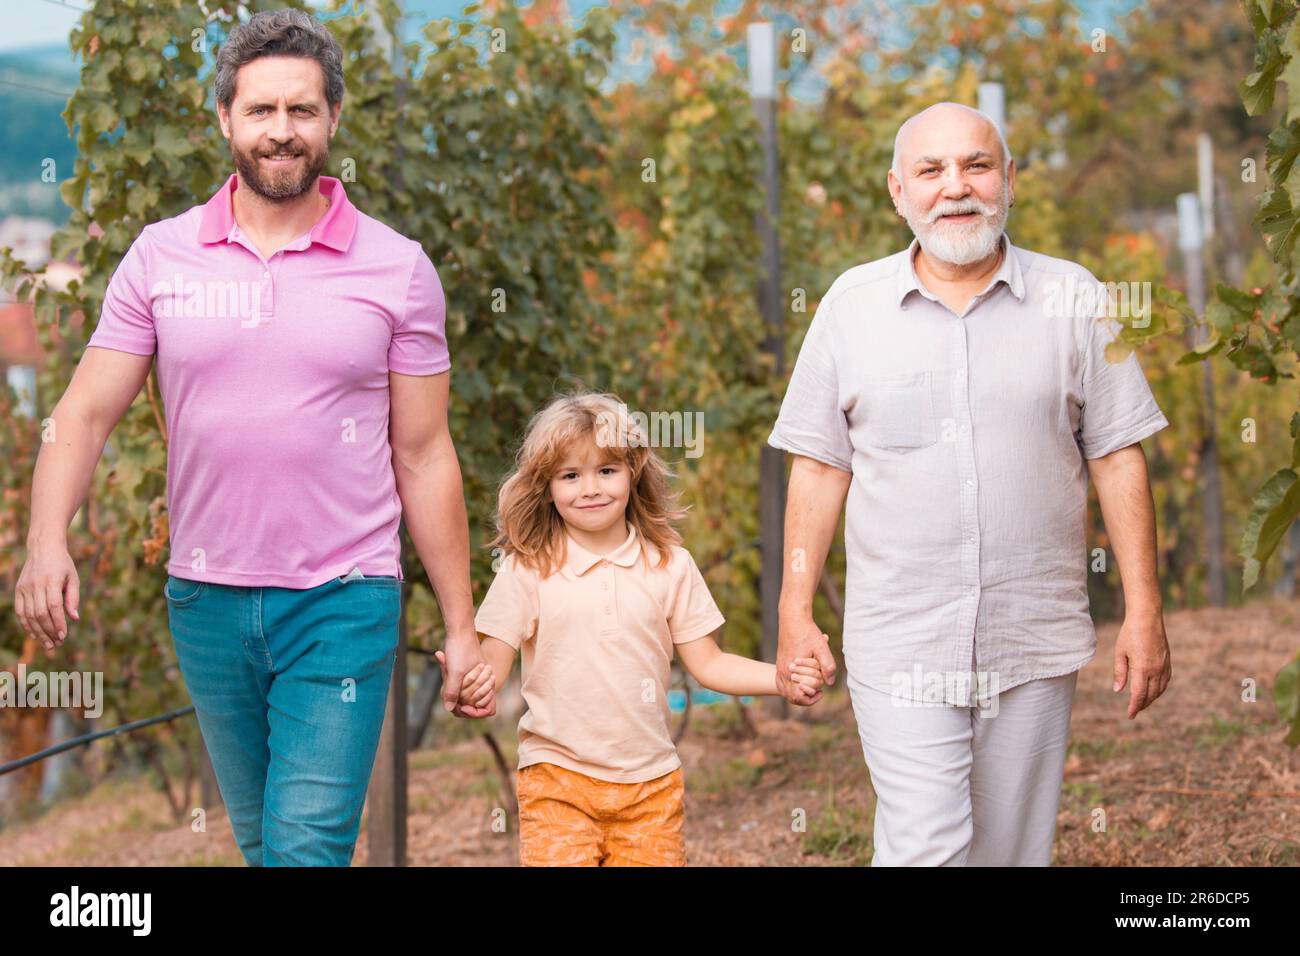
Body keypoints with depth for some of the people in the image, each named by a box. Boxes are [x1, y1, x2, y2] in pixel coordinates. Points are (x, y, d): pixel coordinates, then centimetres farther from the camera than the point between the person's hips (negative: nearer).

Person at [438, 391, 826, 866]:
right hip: (557, 776, -2)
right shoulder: (527, 568, -2)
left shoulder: (670, 565, 4)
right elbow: (493, 661, -3)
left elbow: (706, 663, 6)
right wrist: (474, 685, -25)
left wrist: (783, 675, -8)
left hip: (651, 782, 2)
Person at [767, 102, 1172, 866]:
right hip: (900, 649, -1)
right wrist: (796, 614, 3)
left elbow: (1117, 459, 3)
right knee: (925, 849, -10)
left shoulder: (1073, 300, 3)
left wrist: (1144, 611, -1)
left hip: (1034, 646, 1)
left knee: (1013, 848, 8)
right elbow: (820, 468, 6)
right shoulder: (852, 304, 4)